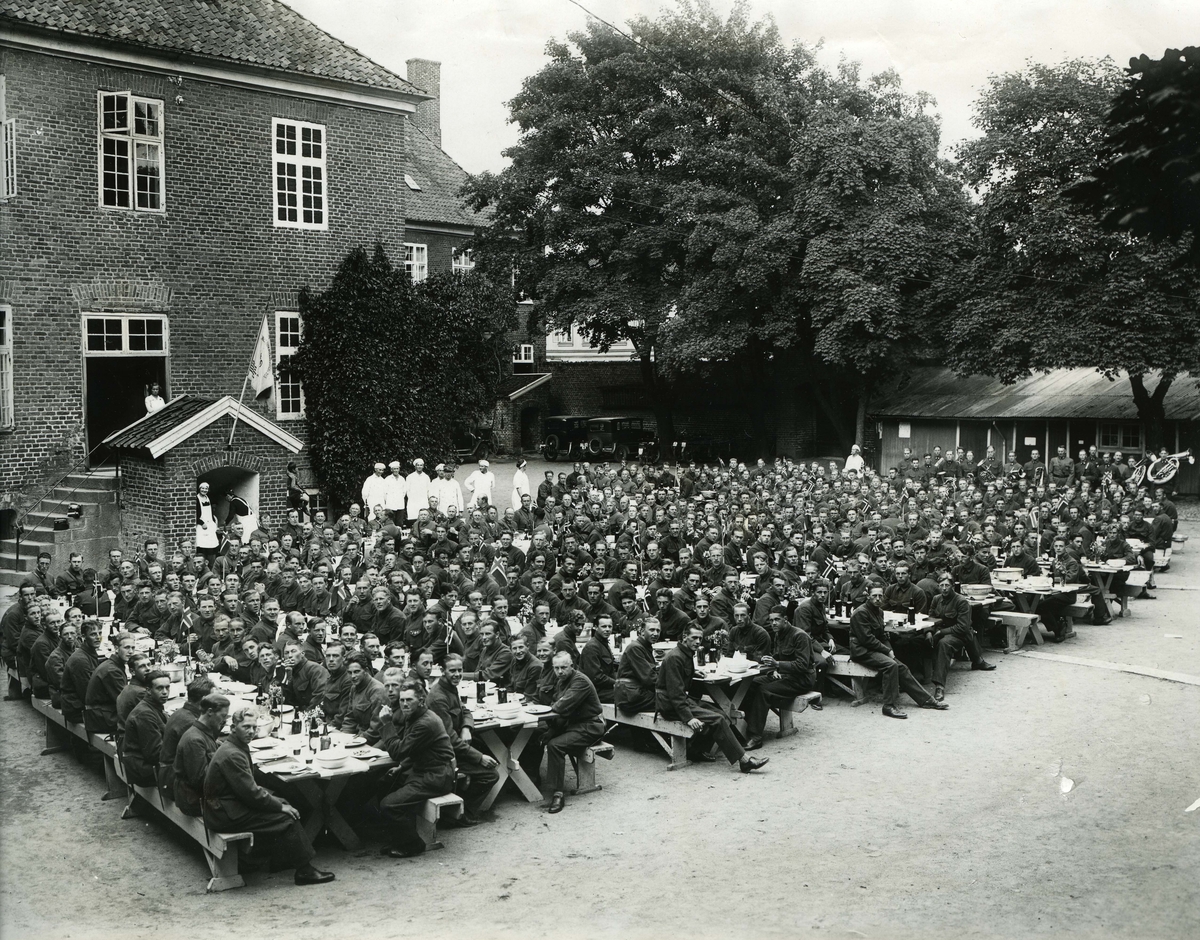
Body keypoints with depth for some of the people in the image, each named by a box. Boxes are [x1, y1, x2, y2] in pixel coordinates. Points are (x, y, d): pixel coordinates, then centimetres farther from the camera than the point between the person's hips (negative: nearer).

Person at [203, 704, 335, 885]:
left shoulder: (237, 747, 9)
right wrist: (280, 806, -11)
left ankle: (279, 860, 18)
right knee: (287, 819, -11)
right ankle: (304, 871, -3)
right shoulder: (232, 755, -24)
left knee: (283, 804, 12)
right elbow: (250, 793, -23)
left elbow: (250, 787, 16)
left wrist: (278, 801, 6)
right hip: (226, 817, -10)